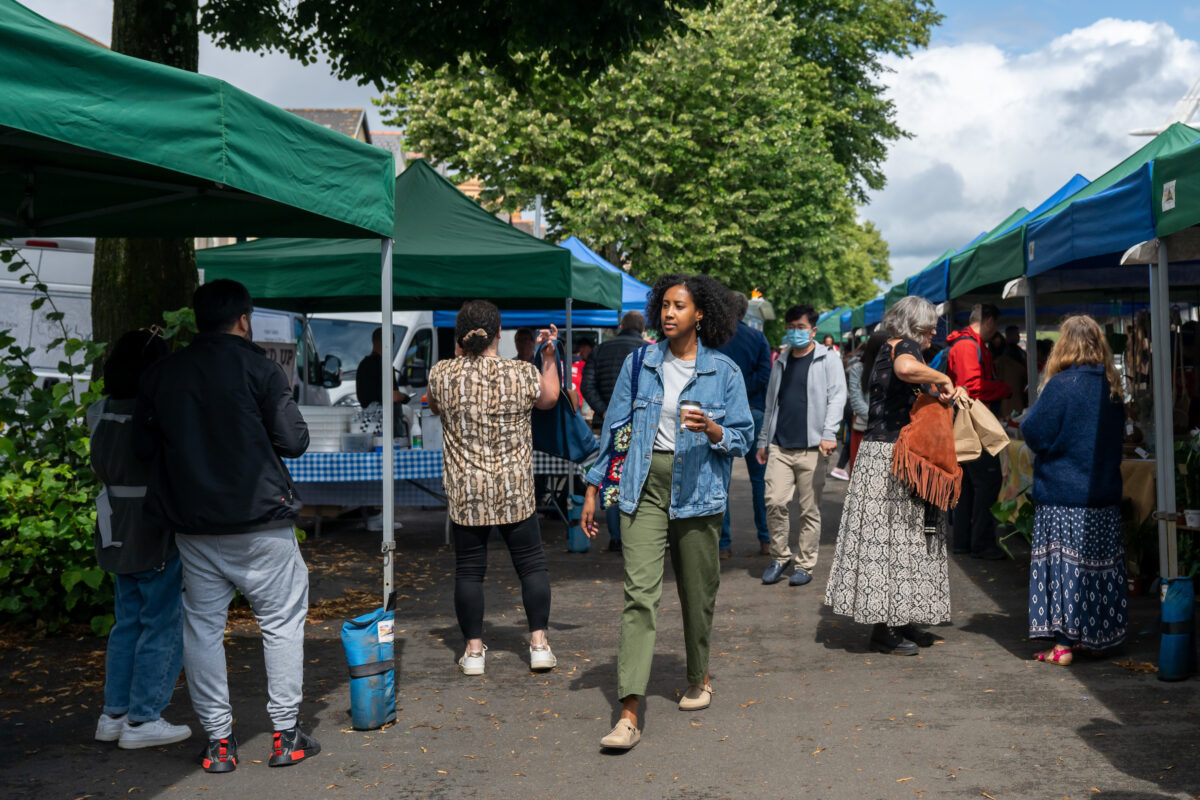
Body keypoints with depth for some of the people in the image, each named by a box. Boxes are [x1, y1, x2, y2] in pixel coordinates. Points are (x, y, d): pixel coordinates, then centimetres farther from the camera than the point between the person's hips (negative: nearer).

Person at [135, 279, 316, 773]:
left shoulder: (161, 374, 5)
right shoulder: (256, 367, -7)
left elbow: (146, 446, 8)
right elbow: (293, 441, -8)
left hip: (192, 523, 4)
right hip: (259, 519, -4)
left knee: (202, 626, 11)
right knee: (281, 622, 8)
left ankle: (218, 740, 13)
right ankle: (285, 735, 12)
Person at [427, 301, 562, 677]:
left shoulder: (442, 374, -6)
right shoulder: (523, 373, -8)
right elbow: (549, 398, 13)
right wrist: (549, 357, 24)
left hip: (464, 494, 1)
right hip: (514, 491, 0)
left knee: (468, 570, 9)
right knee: (531, 564, 11)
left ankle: (474, 650, 13)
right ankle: (539, 643, 12)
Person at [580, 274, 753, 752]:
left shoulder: (724, 371, 1)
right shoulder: (639, 363, 6)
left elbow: (743, 438, 3)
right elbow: (613, 426, 10)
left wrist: (711, 430, -18)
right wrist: (593, 488, 9)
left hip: (698, 490, 0)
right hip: (645, 485, 0)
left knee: (697, 591, 11)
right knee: (639, 591, -10)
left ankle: (699, 678, 38)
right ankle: (628, 715, -13)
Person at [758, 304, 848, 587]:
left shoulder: (828, 360, 3)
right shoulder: (781, 362, 18)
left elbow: (837, 397, -6)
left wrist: (829, 434, -18)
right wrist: (763, 440, 20)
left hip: (812, 448, -3)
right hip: (780, 447, 4)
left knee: (810, 510, 2)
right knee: (775, 502, -7)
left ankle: (804, 564, 13)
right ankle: (780, 556, 11)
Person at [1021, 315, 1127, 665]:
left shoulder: (1061, 385, -14)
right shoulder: (1112, 387, 6)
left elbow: (1034, 433, -13)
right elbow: (1118, 435, 17)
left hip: (1061, 495, -6)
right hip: (1105, 491, 6)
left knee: (1062, 562, -3)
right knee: (1100, 561, 12)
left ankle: (1063, 643, -3)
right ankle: (1097, 635, 21)